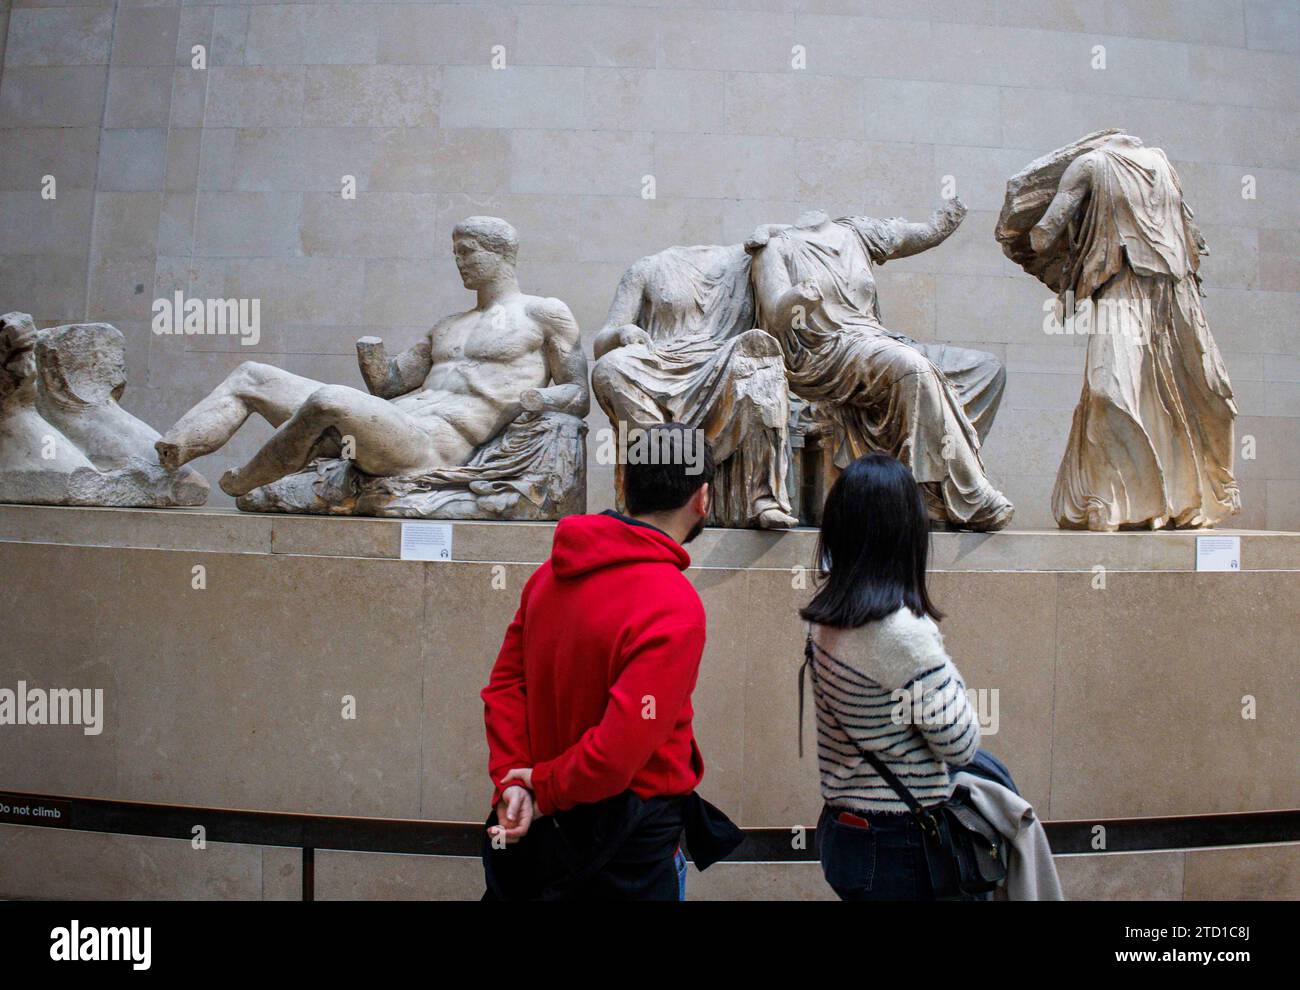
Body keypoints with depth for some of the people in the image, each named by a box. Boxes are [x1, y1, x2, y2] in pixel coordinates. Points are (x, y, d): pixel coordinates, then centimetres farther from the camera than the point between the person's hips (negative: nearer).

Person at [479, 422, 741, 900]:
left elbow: (506, 682, 1)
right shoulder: (674, 607, -25)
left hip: (554, 825, 7)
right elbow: (618, 751, -29)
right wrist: (545, 787, -13)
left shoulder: (552, 572, -2)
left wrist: (512, 781, -4)